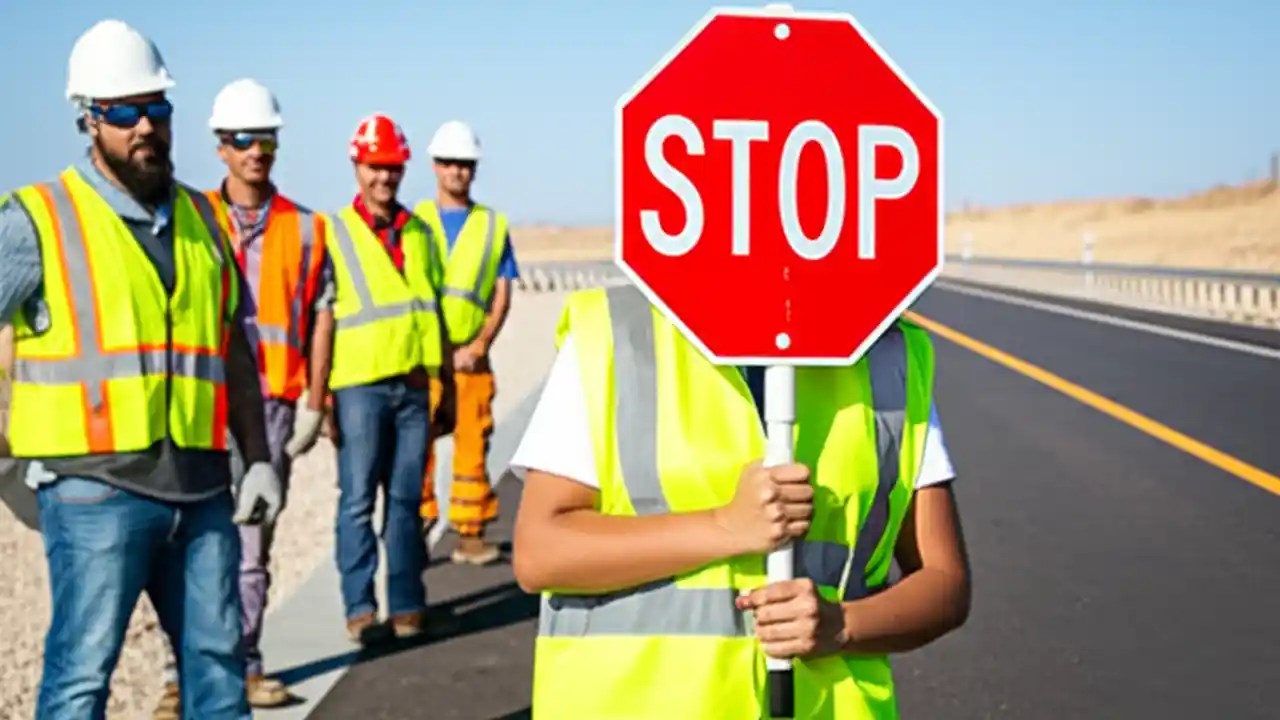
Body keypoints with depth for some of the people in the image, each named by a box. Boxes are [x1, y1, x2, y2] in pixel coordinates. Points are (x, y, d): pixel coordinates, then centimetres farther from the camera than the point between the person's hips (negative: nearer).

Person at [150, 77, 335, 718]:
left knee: (254, 540, 6)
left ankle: (243, 664, 14)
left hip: (273, 401, 1)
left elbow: (321, 316, 8)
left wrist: (313, 400, 1)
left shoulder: (305, 228, 10)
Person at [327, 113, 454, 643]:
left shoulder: (419, 231, 14)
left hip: (414, 383, 4)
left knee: (406, 498, 7)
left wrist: (444, 377, 15)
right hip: (359, 384, -4)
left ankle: (406, 604, 13)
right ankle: (360, 609, 0)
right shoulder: (335, 232, 0)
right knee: (358, 498, -3)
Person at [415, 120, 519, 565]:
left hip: (471, 357, 1)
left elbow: (502, 295, 6)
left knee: (473, 445, 1)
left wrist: (478, 347, -7)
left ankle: (470, 533, 8)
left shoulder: (494, 225, 11)